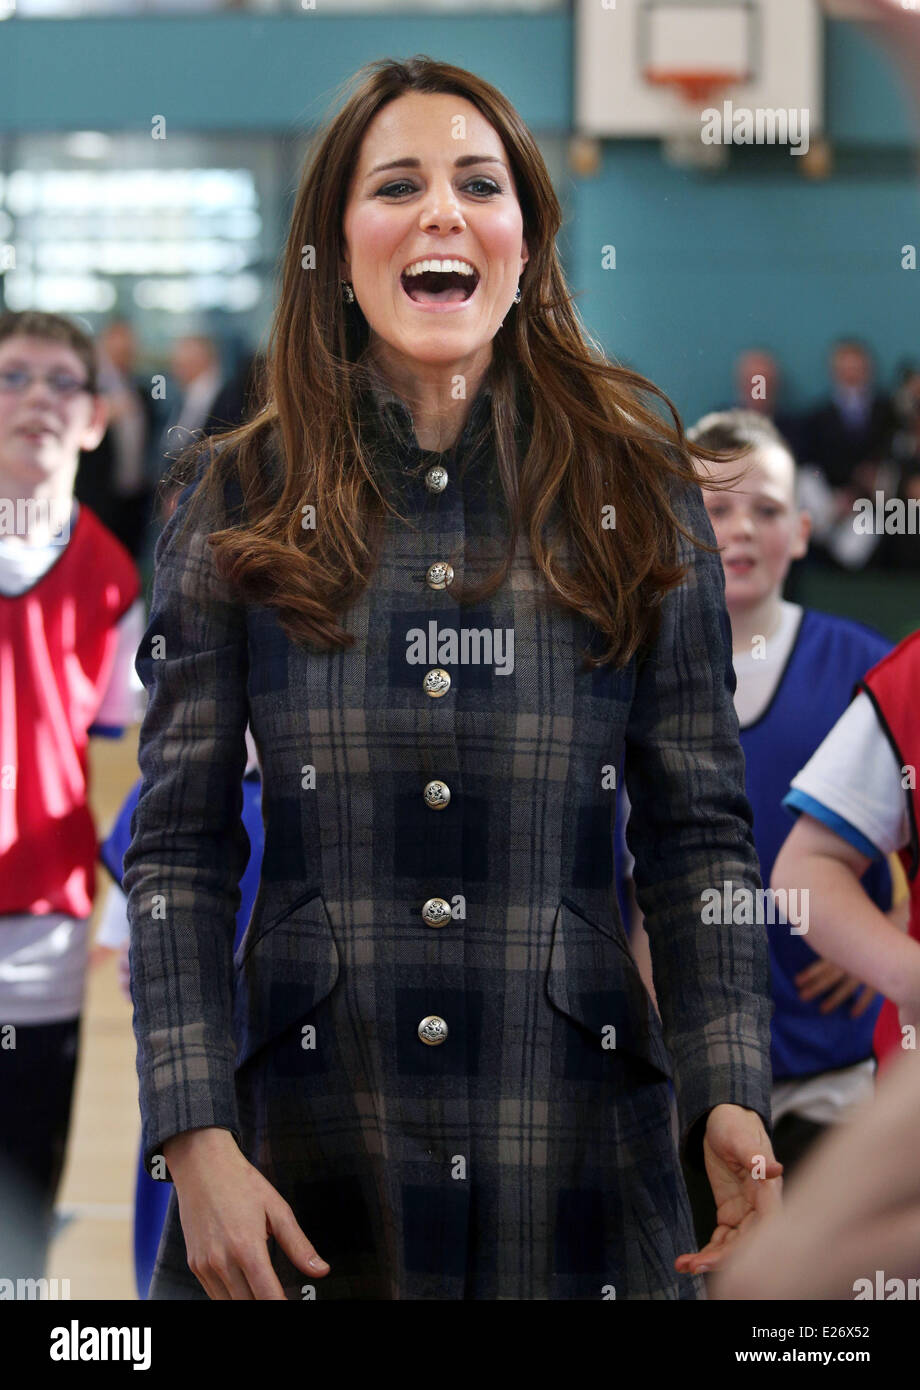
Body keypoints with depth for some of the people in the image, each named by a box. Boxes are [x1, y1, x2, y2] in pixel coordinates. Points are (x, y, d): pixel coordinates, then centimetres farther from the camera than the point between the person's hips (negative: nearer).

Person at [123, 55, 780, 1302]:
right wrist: (197, 1141, -10)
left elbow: (699, 835, 3)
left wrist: (731, 1097, -11)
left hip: (574, 1138, 1)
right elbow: (176, 847, 0)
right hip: (305, 1130, 0)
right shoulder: (241, 500, 2)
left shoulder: (637, 492, 3)